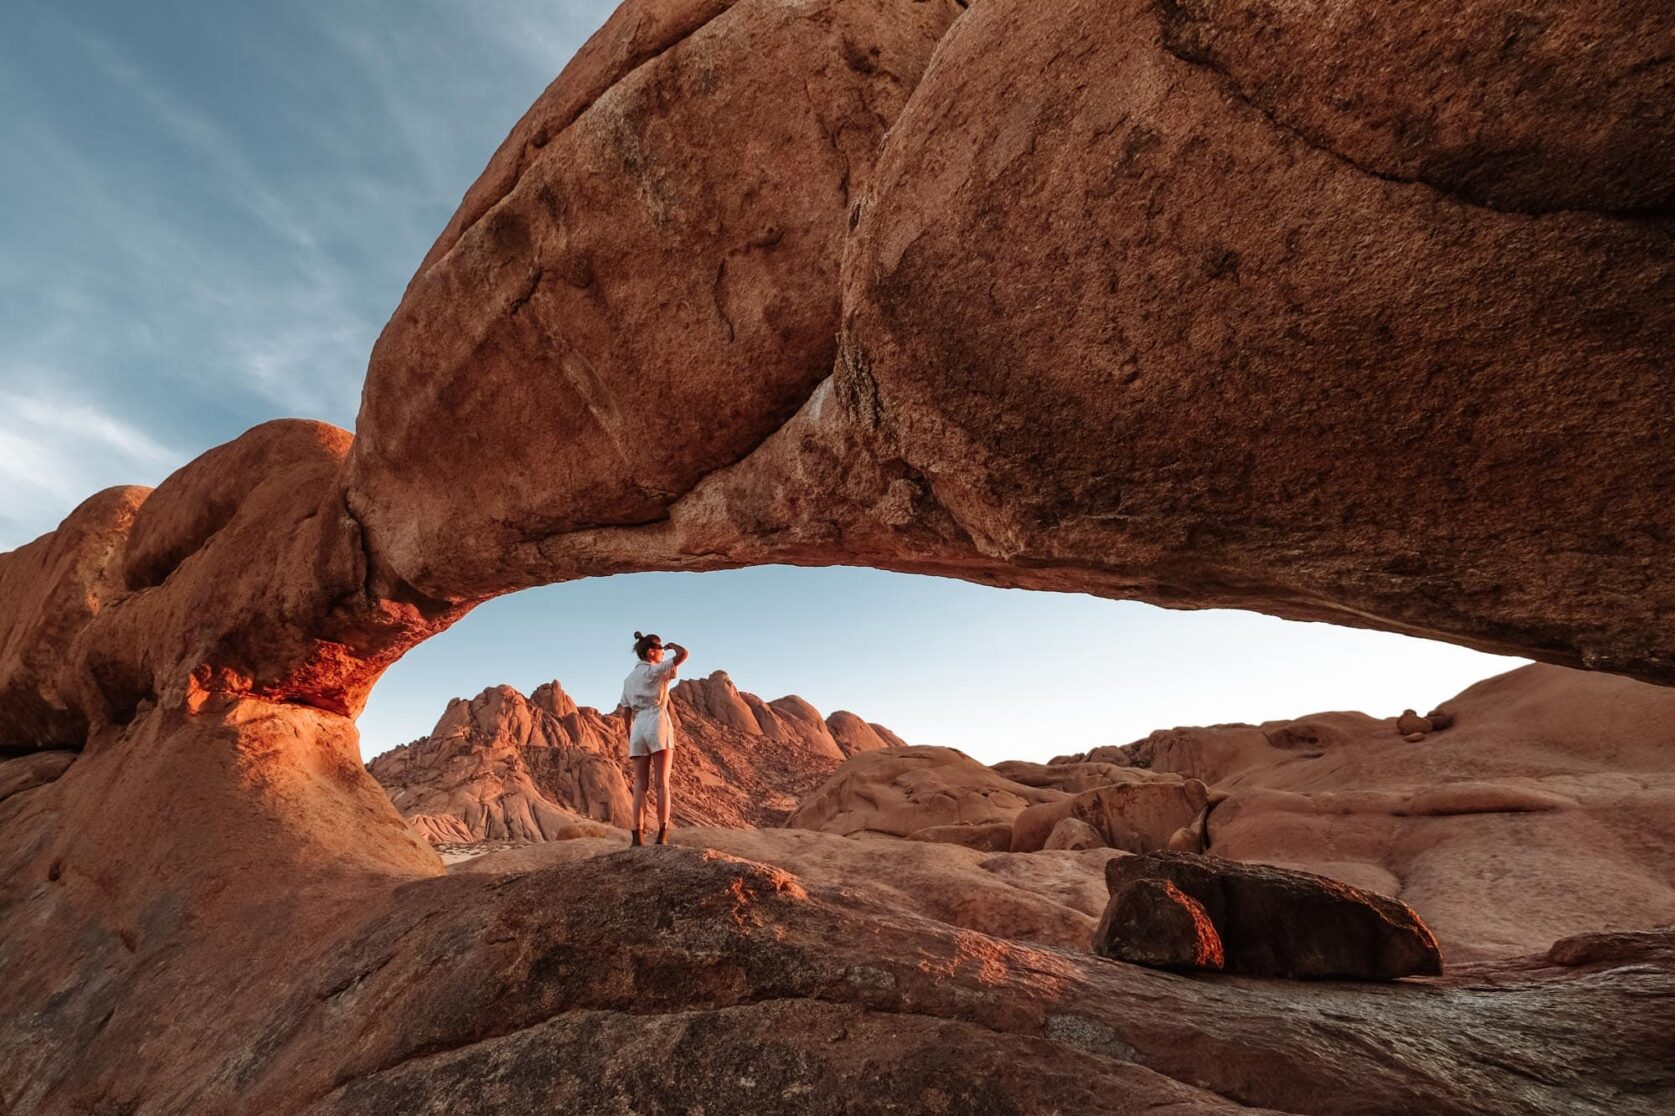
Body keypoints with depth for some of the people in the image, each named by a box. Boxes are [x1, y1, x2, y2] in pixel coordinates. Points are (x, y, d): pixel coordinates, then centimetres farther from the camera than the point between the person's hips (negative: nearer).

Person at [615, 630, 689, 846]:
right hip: (658, 727, -5)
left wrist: (630, 738, 21)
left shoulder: (629, 679, 16)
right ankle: (662, 834, -7)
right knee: (662, 783, -4)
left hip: (638, 730, 6)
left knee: (640, 785, 4)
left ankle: (637, 835, 0)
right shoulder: (657, 671, -2)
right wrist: (671, 645, 8)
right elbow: (683, 654, -13)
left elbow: (626, 714, 14)